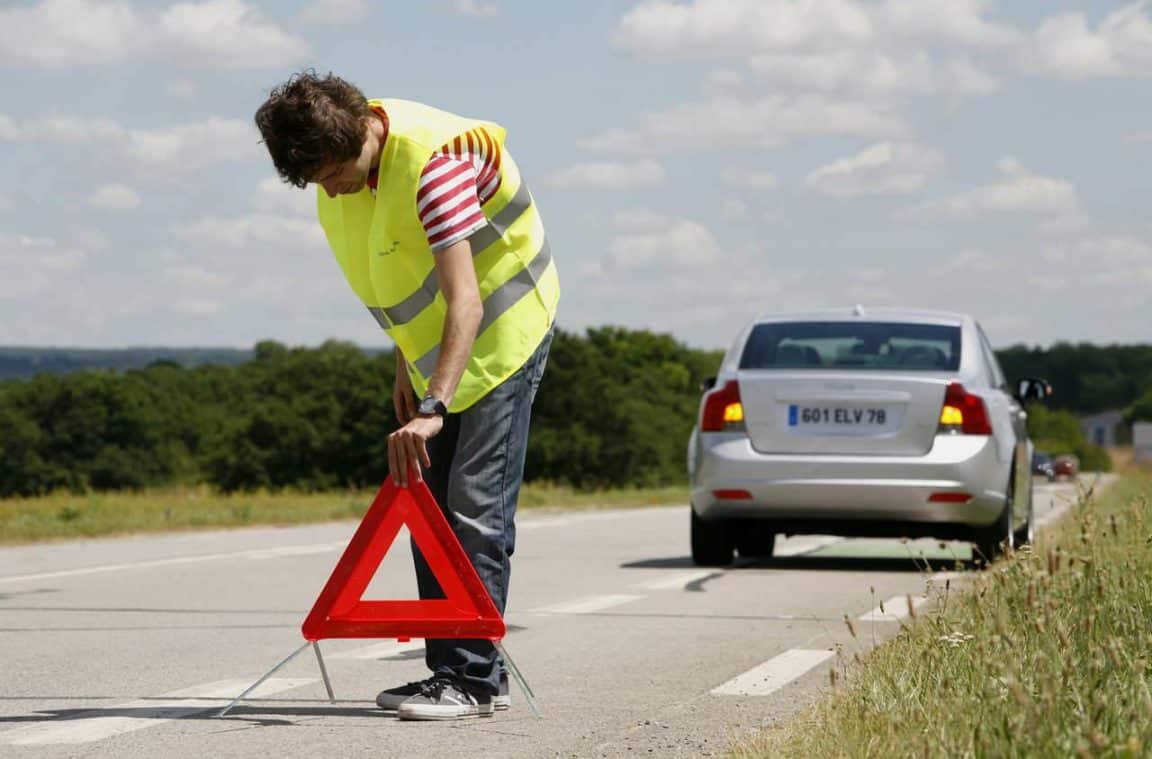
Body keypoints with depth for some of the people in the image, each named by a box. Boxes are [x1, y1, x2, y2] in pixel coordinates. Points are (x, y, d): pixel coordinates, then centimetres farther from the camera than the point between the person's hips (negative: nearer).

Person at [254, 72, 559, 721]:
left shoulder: (434, 162, -31)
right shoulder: (345, 158, -5)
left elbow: (466, 303, -38)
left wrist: (432, 409, -46)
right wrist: (406, 365, 12)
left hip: (502, 331, -9)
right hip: (438, 350, 9)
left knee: (476, 510, -15)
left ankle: (473, 676, -14)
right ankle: (451, 669, 14)